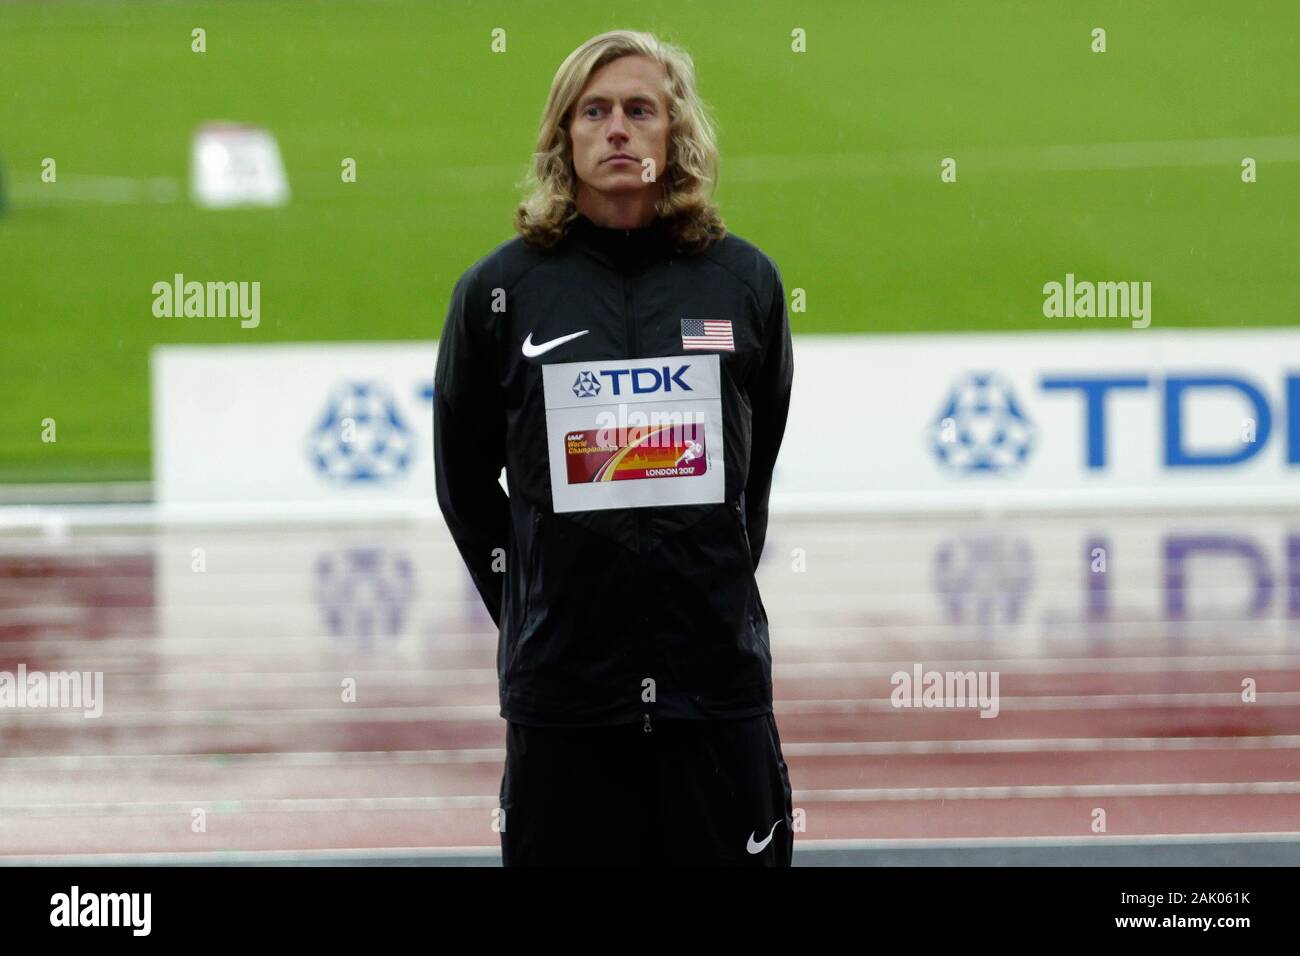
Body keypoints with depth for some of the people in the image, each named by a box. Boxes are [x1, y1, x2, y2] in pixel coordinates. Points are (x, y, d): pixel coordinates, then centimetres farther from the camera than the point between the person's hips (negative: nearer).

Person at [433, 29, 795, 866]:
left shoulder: (744, 280, 4)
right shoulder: (499, 290, 1)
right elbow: (464, 483, 11)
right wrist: (528, 607, 9)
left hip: (716, 676, 1)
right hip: (561, 685, -1)